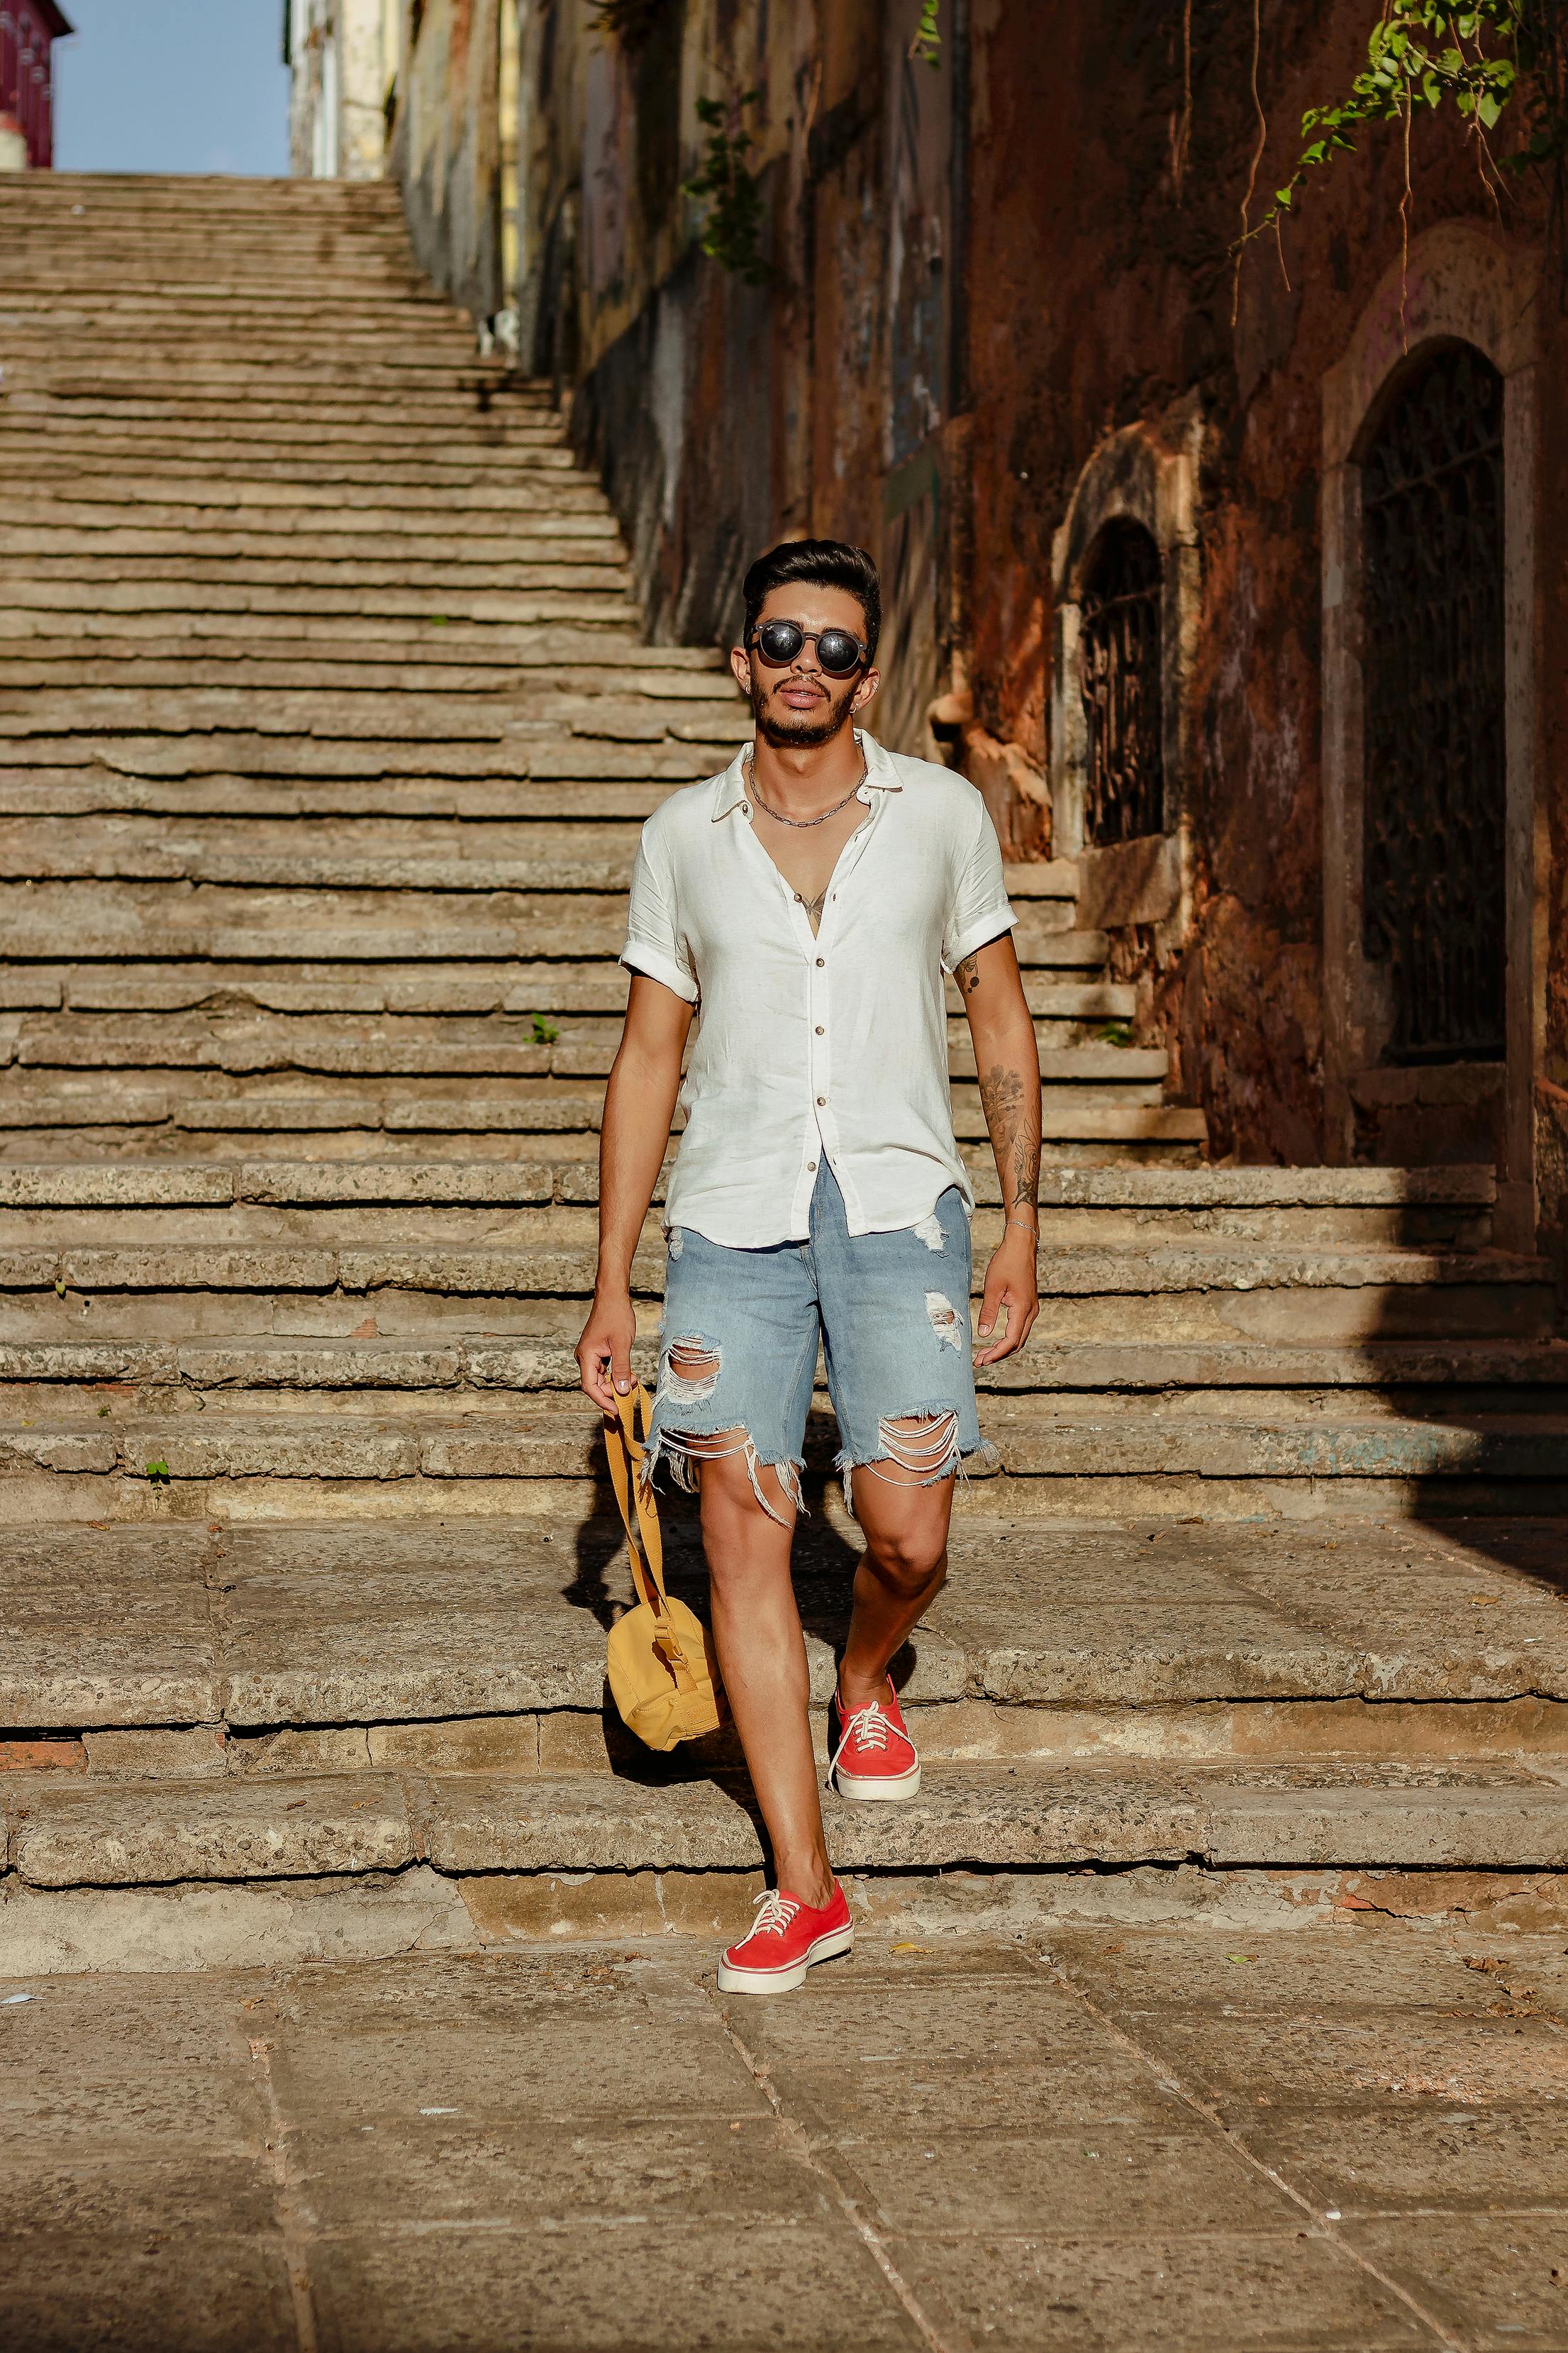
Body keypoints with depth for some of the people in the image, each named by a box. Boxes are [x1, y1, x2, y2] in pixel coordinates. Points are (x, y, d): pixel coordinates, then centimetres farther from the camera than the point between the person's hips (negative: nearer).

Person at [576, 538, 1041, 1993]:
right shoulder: (683, 838, 8)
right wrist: (610, 1288, 8)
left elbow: (1001, 1028, 11)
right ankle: (804, 1887, 2)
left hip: (899, 1212, -1)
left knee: (907, 1535, -9)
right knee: (741, 1533, -6)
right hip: (735, 1218, 1)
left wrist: (1021, 1231, 4)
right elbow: (647, 1064, 11)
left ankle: (866, 1684, 29)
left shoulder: (941, 814, 6)